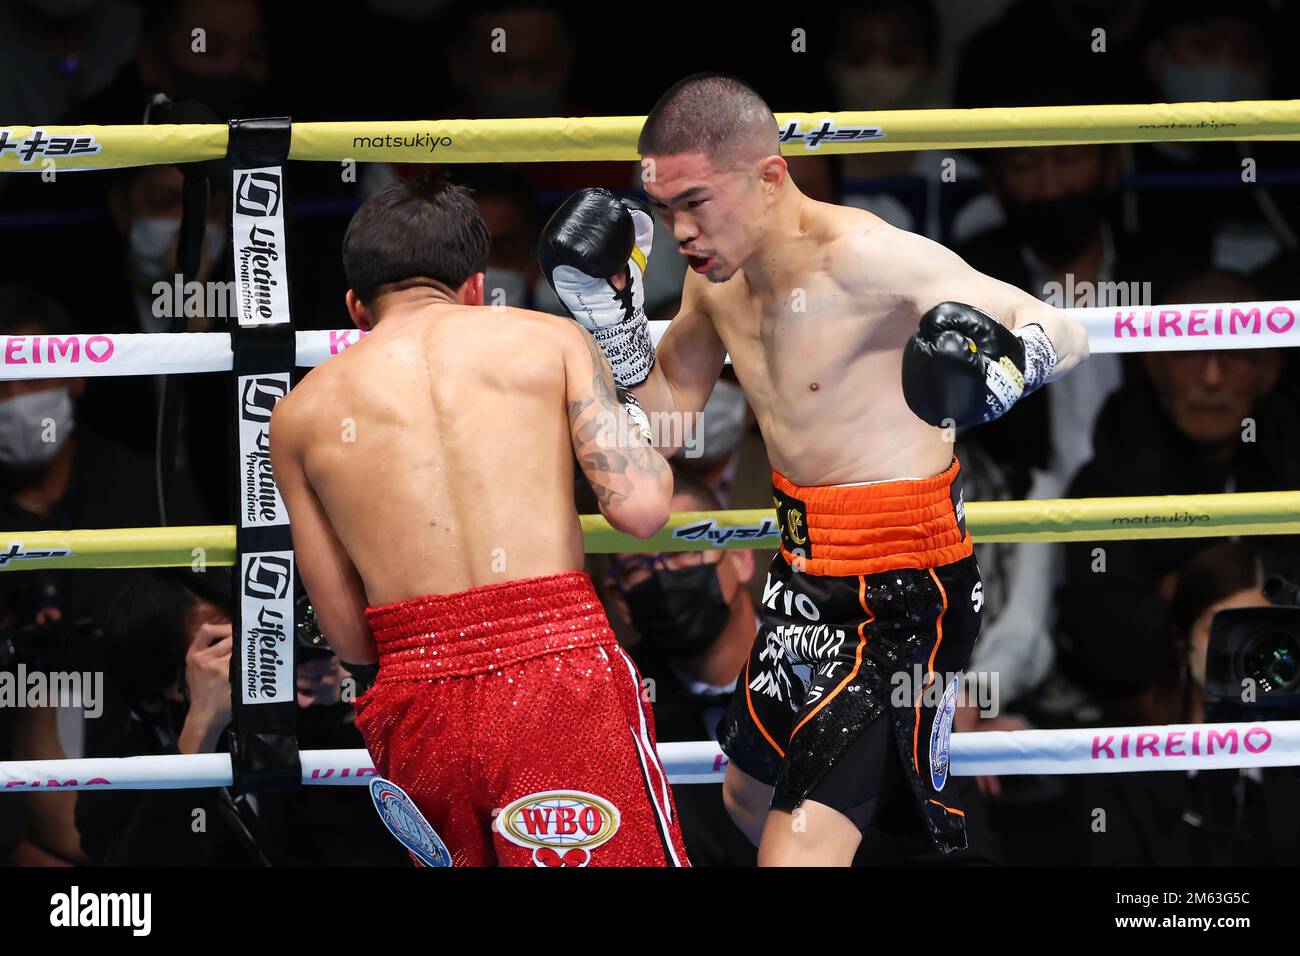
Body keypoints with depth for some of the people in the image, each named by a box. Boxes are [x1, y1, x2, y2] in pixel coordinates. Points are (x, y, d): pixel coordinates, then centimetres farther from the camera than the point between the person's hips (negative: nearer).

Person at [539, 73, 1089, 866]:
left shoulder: (861, 257, -25)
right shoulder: (719, 273, 0)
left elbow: (1065, 333, -21)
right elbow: (670, 410, 16)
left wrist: (1004, 361, -44)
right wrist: (608, 309, 0)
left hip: (901, 590, -9)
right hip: (805, 571, 9)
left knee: (802, 843, -17)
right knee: (752, 794, 27)